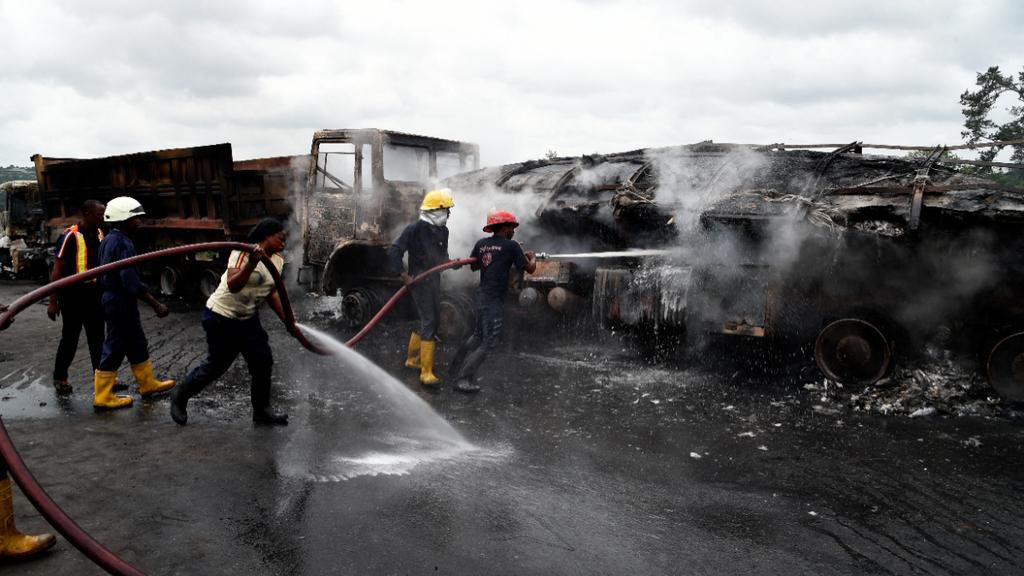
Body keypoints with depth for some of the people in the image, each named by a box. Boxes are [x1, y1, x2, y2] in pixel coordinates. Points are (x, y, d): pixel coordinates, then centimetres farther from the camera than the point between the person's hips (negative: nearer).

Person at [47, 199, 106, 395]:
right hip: (73, 296, -6)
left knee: (97, 338, 10)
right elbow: (57, 270, -12)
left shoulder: (99, 234, 5)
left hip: (94, 294, 6)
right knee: (70, 338, 5)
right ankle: (59, 377, 21)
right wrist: (53, 300, -13)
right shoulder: (70, 236, -14)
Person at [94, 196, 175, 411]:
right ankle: (103, 397, 7)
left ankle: (148, 383, 30)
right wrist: (156, 305, -21)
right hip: (121, 303, -10)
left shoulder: (108, 240, 10)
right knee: (115, 349, -1)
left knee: (137, 344, 19)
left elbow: (104, 274, 17)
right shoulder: (123, 244, -21)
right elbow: (131, 282, -25)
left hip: (111, 298, 10)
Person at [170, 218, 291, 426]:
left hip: (248, 318, 7)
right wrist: (252, 264, -45)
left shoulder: (278, 260, 1)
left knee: (263, 362, 3)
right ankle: (180, 396, 26)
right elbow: (232, 286, -32)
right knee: (217, 365, 2)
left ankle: (261, 410, 17)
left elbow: (272, 293, 6)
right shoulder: (244, 253, -21)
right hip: (222, 317, -7)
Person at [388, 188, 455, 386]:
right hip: (419, 281, -9)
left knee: (433, 321, 17)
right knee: (429, 322, -12)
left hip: (434, 281, 9)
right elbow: (395, 251, -14)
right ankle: (426, 372, -9)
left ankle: (412, 359, 35)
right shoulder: (415, 229, -13)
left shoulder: (442, 231, 11)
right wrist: (403, 274, -21)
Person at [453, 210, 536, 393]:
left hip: (482, 297, 7)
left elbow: (473, 266, 21)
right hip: (495, 301, -7)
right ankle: (463, 379, -4)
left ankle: (458, 363, 35)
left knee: (479, 335, 25)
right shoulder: (511, 245, -9)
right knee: (488, 342, -2)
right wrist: (532, 258, 20)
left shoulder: (481, 243, 7)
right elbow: (530, 269, -1)